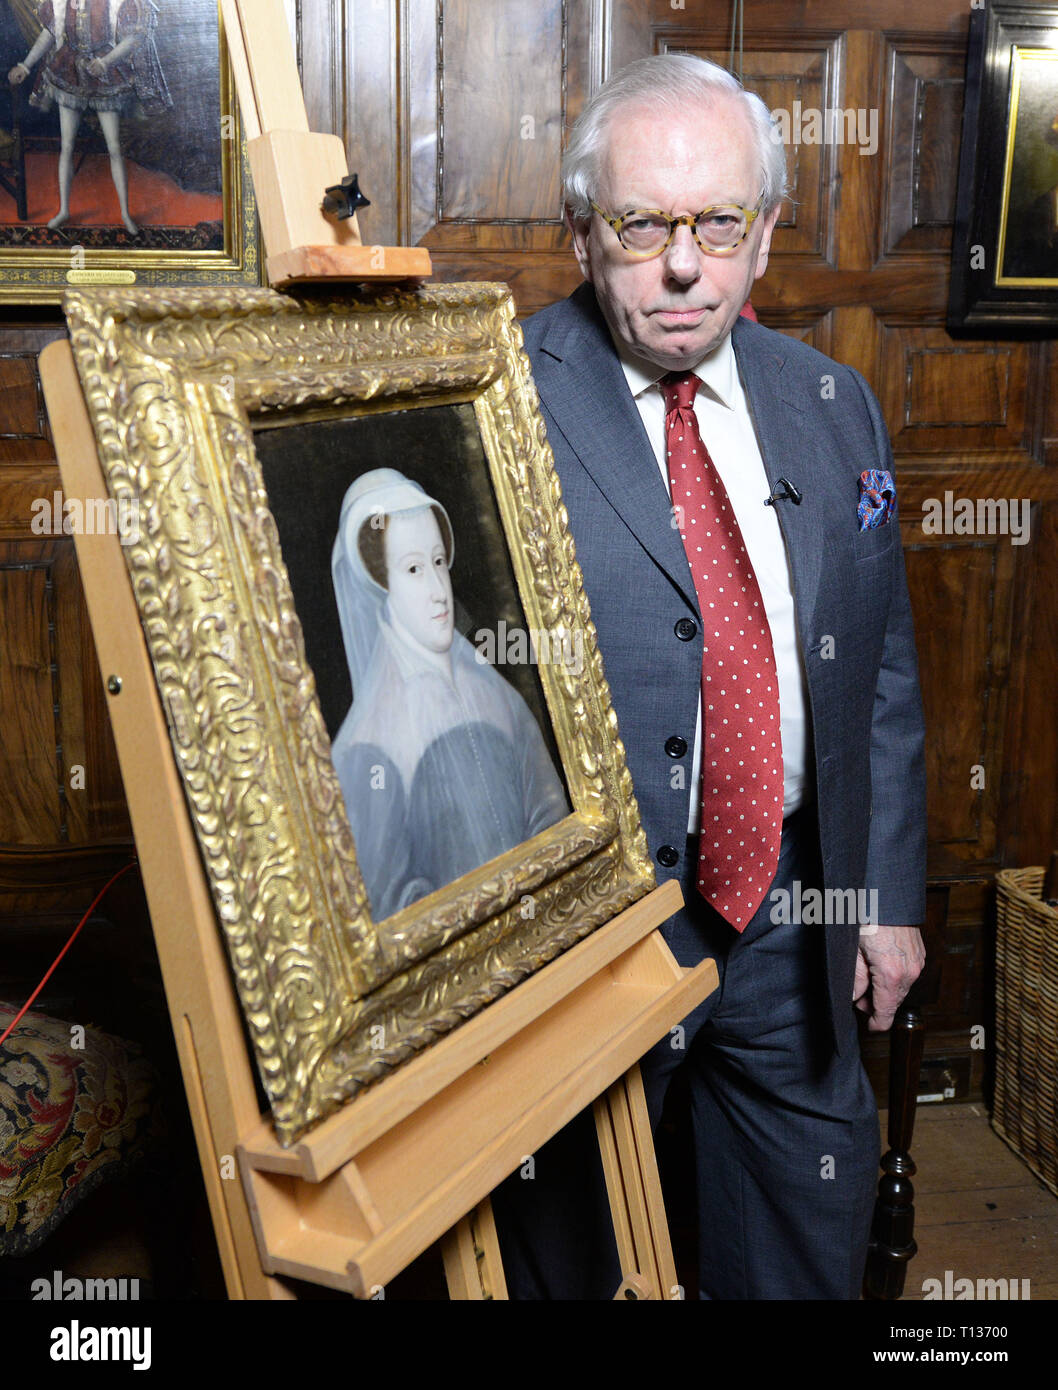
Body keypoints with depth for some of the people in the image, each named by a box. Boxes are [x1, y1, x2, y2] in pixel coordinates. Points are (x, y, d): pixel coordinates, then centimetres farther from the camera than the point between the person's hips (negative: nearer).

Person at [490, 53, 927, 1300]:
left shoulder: (833, 409, 5)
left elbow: (879, 670, 10)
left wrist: (886, 893, 9)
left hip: (796, 915, 5)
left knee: (811, 1241, 22)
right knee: (572, 1253, 19)